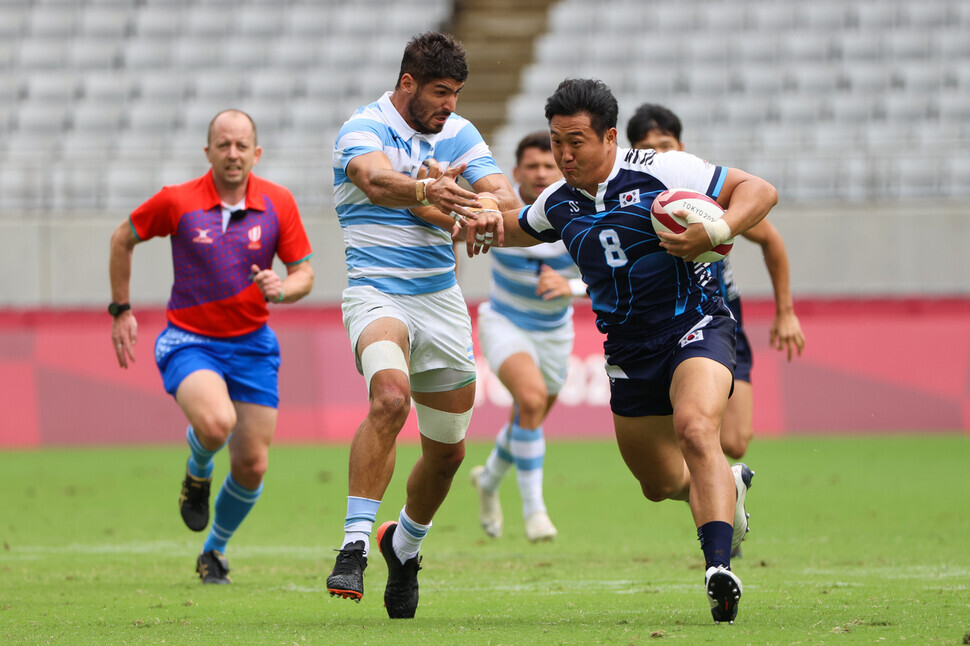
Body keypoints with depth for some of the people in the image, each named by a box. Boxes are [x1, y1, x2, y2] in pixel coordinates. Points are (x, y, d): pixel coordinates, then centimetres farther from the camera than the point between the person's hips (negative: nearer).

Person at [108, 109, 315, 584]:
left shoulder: (278, 203, -4)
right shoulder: (177, 202, -10)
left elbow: (304, 273, 2)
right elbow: (123, 239, 7)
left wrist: (281, 289, -21)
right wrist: (120, 310, 7)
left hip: (251, 344, 3)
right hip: (188, 342, -3)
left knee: (252, 464, 1)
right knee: (215, 421, -33)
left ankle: (214, 551, 28)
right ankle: (197, 473, 5)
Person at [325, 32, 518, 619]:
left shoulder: (460, 134, 8)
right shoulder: (364, 129, -10)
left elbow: (503, 194, -3)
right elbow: (375, 179, -32)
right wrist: (426, 191, -53)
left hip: (443, 300, 6)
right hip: (378, 293, -6)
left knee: (448, 449, 11)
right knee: (390, 395, -33)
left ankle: (405, 545, 39)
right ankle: (354, 547, -33)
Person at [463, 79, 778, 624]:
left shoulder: (661, 172, -13)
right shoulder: (560, 202, 5)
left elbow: (759, 191, -10)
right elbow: (522, 228, 29)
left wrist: (716, 232, -28)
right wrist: (490, 222, 4)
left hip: (694, 327, -7)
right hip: (629, 350, 7)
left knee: (695, 428, -34)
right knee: (661, 485, 13)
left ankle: (720, 568, -44)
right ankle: (729, 485, 48)